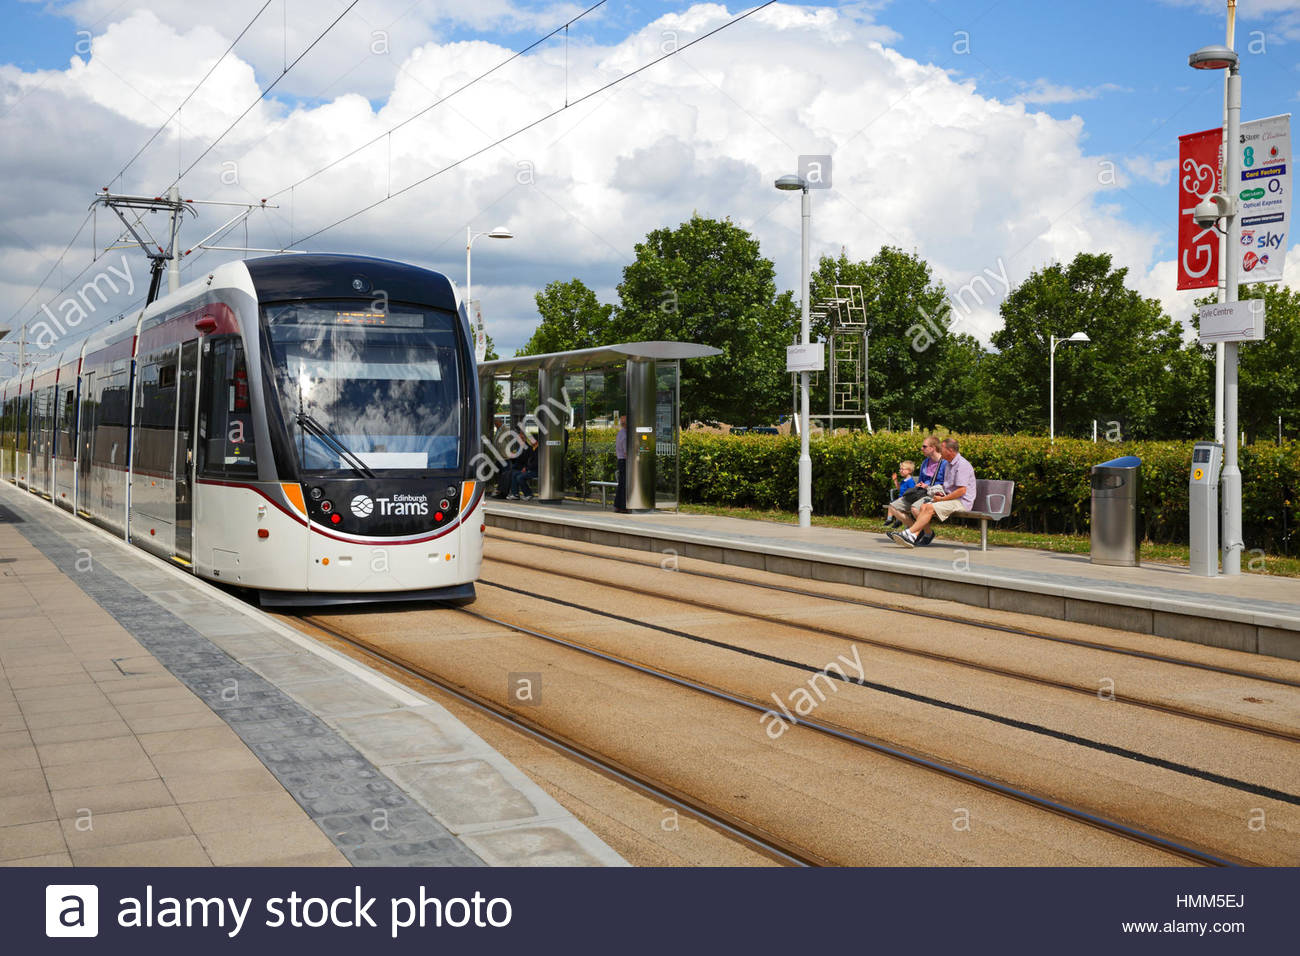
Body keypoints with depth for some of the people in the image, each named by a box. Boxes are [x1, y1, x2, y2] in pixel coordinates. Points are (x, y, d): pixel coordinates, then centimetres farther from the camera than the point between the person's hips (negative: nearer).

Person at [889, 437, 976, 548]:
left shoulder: (962, 465, -15)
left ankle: (909, 533, -28)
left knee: (930, 508, -25)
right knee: (924, 506, -10)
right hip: (950, 498, 9)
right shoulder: (949, 464, 17)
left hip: (962, 501, -9)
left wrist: (942, 499, -15)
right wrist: (941, 491, 6)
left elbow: (962, 490, -21)